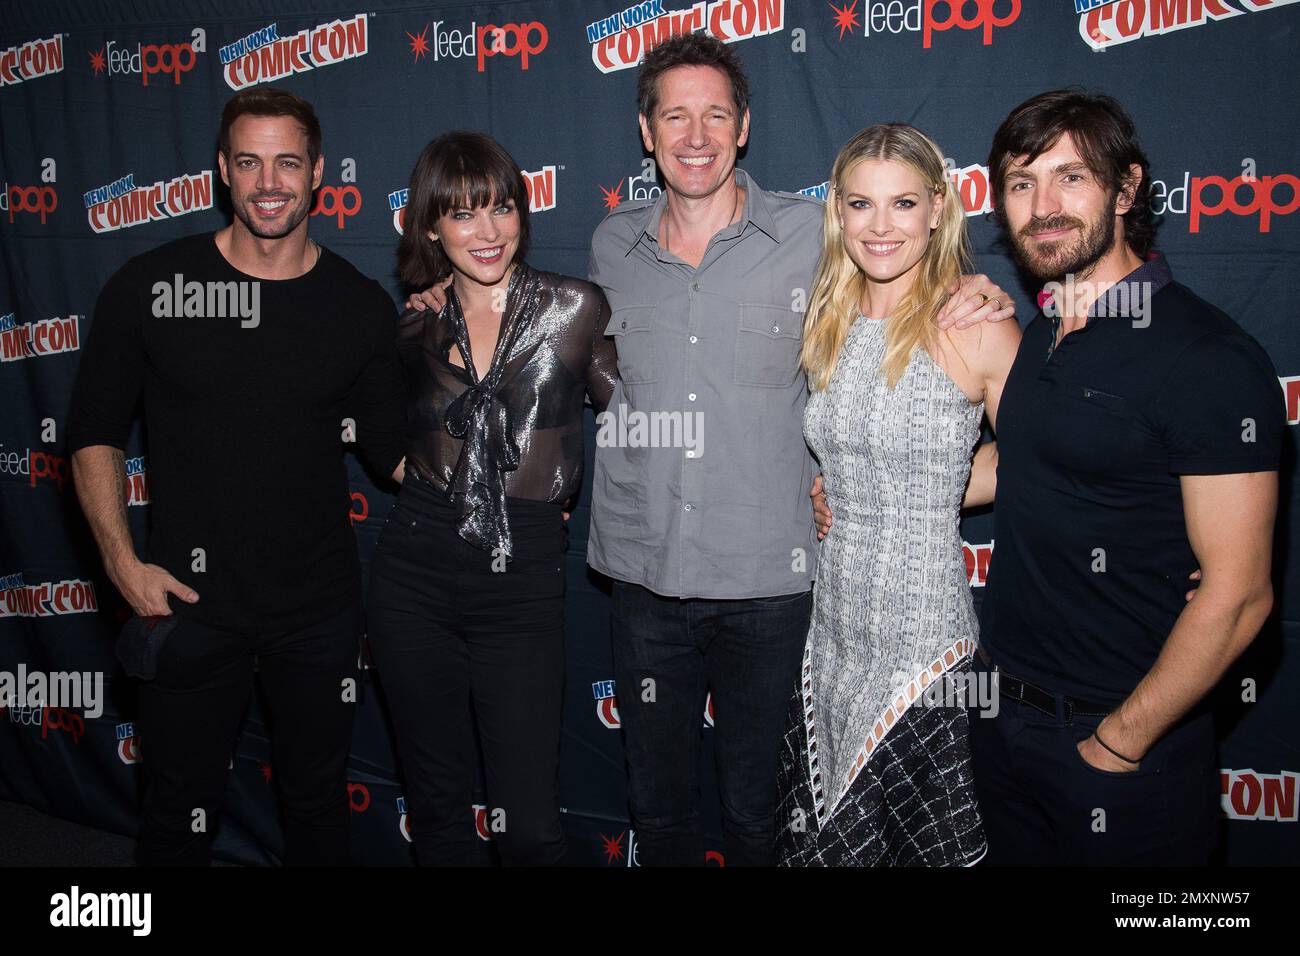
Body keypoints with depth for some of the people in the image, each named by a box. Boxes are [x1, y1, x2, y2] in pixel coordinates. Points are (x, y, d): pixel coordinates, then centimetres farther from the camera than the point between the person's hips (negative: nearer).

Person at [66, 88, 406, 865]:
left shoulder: (361, 305, -2)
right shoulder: (148, 289, -5)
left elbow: (394, 451, 4)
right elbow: (95, 431, 2)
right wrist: (122, 560, -8)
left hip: (321, 606, 1)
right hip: (191, 602, -1)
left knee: (319, 801, 18)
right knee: (181, 814, 15)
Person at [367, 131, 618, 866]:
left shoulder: (576, 308, -3)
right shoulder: (419, 328, 7)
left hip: (523, 578, -3)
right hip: (415, 574, 3)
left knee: (531, 825, 0)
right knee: (437, 807, 15)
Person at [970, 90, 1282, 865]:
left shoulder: (1209, 357, -18)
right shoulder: (1044, 334, 5)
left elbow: (1238, 592, -19)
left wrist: (1122, 740, -14)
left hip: (1122, 743, -7)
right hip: (1004, 714, 7)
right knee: (1015, 854, 23)